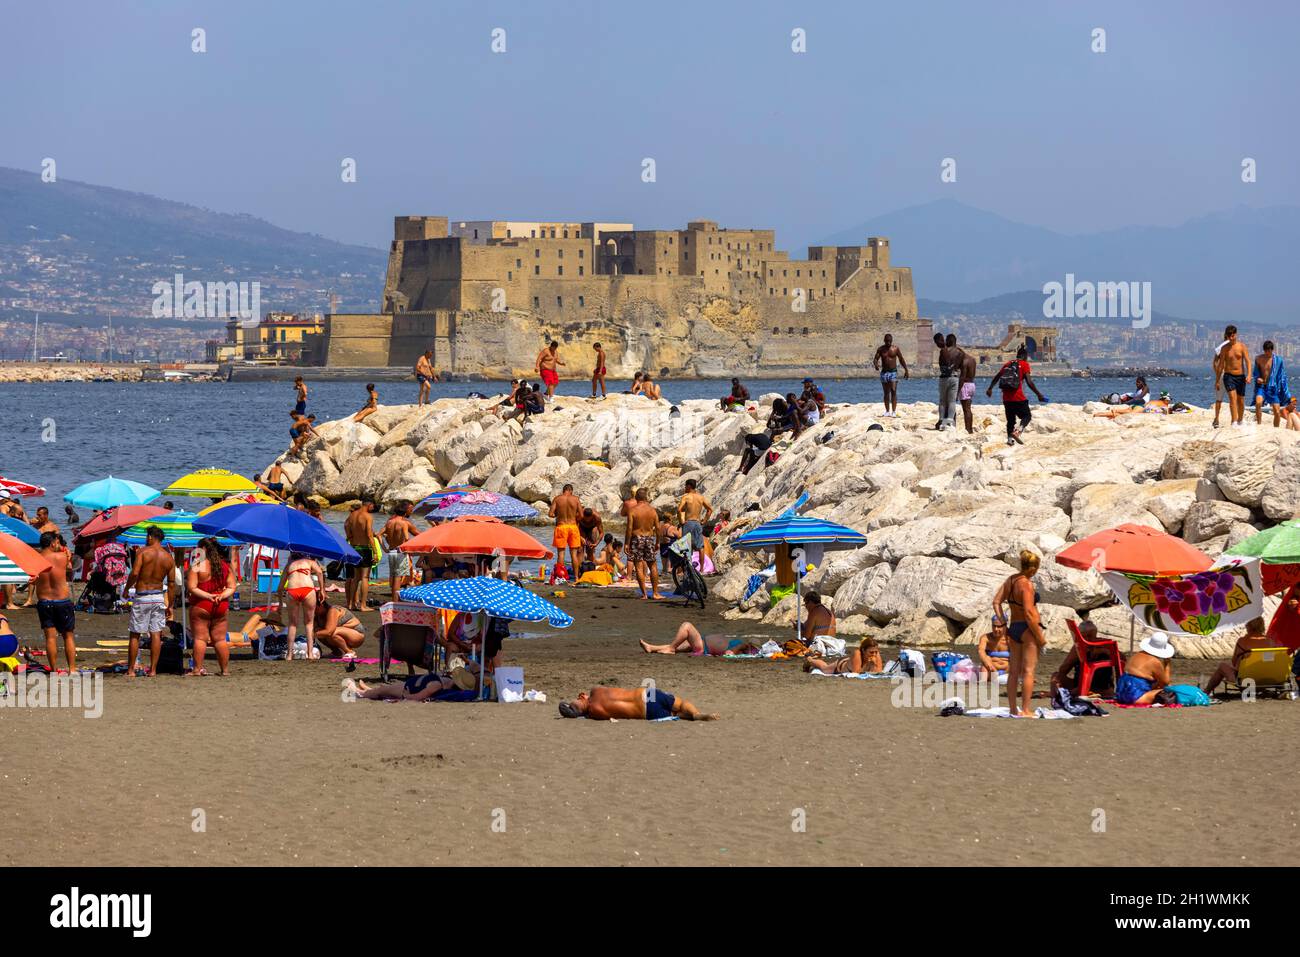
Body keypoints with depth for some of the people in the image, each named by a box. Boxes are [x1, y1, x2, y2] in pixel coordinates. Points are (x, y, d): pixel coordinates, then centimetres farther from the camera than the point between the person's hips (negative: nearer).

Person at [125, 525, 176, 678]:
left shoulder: (143, 552, -8)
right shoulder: (169, 558, 5)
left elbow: (134, 573, -18)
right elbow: (171, 584, 6)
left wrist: (127, 589, -2)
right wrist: (169, 605, 12)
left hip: (141, 597, -3)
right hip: (159, 596, 3)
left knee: (134, 635, 4)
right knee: (156, 634, 5)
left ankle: (130, 670, 5)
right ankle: (153, 670, 4)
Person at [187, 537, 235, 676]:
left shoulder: (197, 566, -8)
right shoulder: (225, 565, 6)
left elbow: (191, 588, -14)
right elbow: (232, 587, 5)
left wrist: (207, 595, -13)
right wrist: (222, 596, -8)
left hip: (201, 606, -4)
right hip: (221, 606, 4)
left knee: (200, 638, -1)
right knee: (220, 639, 9)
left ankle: (197, 669, -4)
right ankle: (225, 670, 9)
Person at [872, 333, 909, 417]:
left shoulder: (896, 348, 0)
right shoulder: (880, 349, 2)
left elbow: (901, 359, 8)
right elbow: (875, 359, -1)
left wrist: (906, 370, 5)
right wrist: (876, 364, -24)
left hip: (893, 372, -2)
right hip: (884, 372, 2)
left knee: (893, 391, -13)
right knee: (886, 393, 6)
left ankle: (894, 412, -17)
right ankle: (887, 411, 12)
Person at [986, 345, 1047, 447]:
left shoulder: (1007, 364, 16)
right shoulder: (1024, 364, 0)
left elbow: (997, 377, 19)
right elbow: (1029, 381, -11)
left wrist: (990, 388, 29)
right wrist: (1038, 394, -8)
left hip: (1006, 398, 5)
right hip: (1018, 398, -5)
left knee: (1010, 419, 15)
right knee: (1027, 416, 4)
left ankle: (1010, 439, 6)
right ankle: (1017, 431, -20)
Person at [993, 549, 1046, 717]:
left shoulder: (1010, 580, 5)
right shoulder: (1026, 585, -18)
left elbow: (996, 602, 8)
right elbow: (1029, 613, -21)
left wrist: (1003, 623, 10)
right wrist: (1040, 637, -13)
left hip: (1014, 627, 8)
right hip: (1028, 628, -8)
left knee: (1014, 670, 11)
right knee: (1028, 670, -4)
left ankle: (1013, 709, 16)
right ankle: (1025, 710, -5)